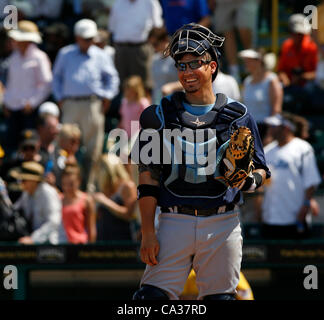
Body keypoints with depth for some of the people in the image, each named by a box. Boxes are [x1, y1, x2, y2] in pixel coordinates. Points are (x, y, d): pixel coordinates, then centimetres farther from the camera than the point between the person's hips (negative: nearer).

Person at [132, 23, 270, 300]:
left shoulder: (238, 115, 9)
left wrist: (247, 181, -13)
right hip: (174, 222, -1)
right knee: (154, 298, -10)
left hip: (222, 224, 1)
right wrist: (148, 233, -5)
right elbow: (148, 179, 4)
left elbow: (261, 171, 12)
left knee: (220, 297, 1)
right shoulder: (161, 115, 7)